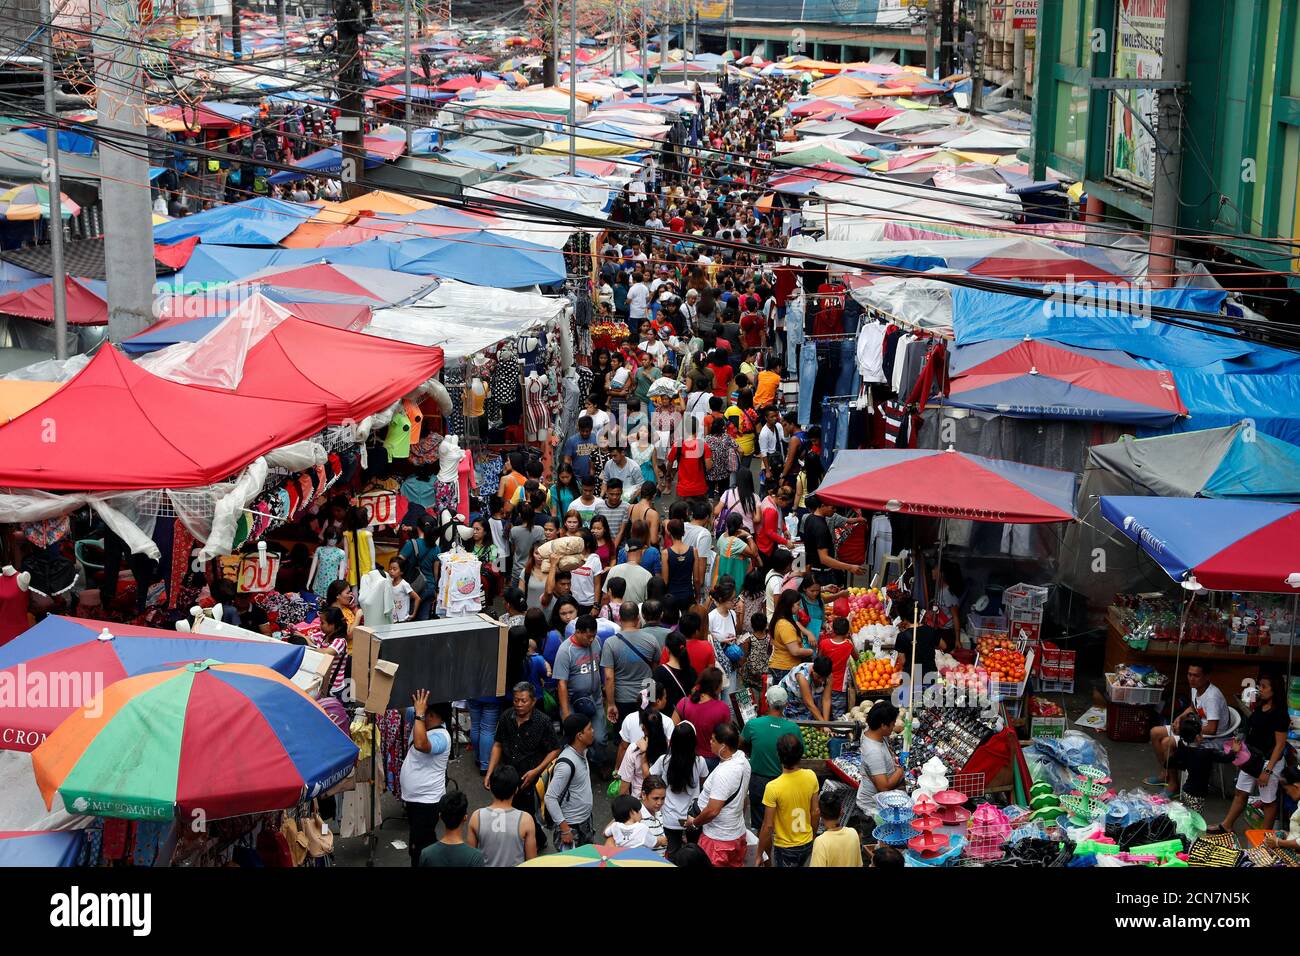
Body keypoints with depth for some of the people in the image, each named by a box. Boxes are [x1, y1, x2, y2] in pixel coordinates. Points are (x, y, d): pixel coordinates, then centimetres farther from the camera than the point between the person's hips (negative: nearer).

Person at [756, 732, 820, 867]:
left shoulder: (773, 787, -26)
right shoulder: (811, 777, -13)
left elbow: (768, 826, -20)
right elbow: (816, 812, -1)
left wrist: (760, 854, -8)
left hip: (785, 847, -4)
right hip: (807, 844, 4)